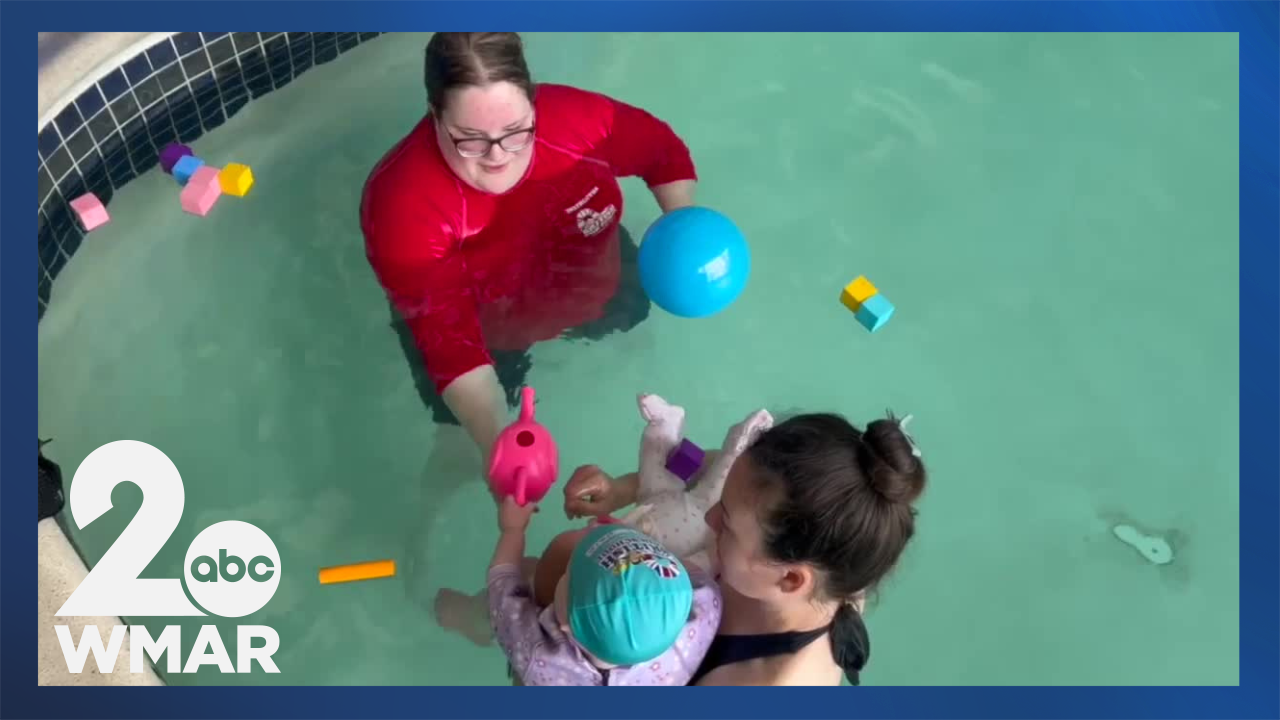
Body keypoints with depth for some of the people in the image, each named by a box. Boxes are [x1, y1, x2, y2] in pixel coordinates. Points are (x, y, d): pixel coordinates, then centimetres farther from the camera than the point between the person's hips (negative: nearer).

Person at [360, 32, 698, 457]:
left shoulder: (575, 119, -34)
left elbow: (664, 151, -14)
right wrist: (495, 443, -55)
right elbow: (448, 340, -42)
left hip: (593, 287, 3)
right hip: (484, 327, -3)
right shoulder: (403, 204, -41)